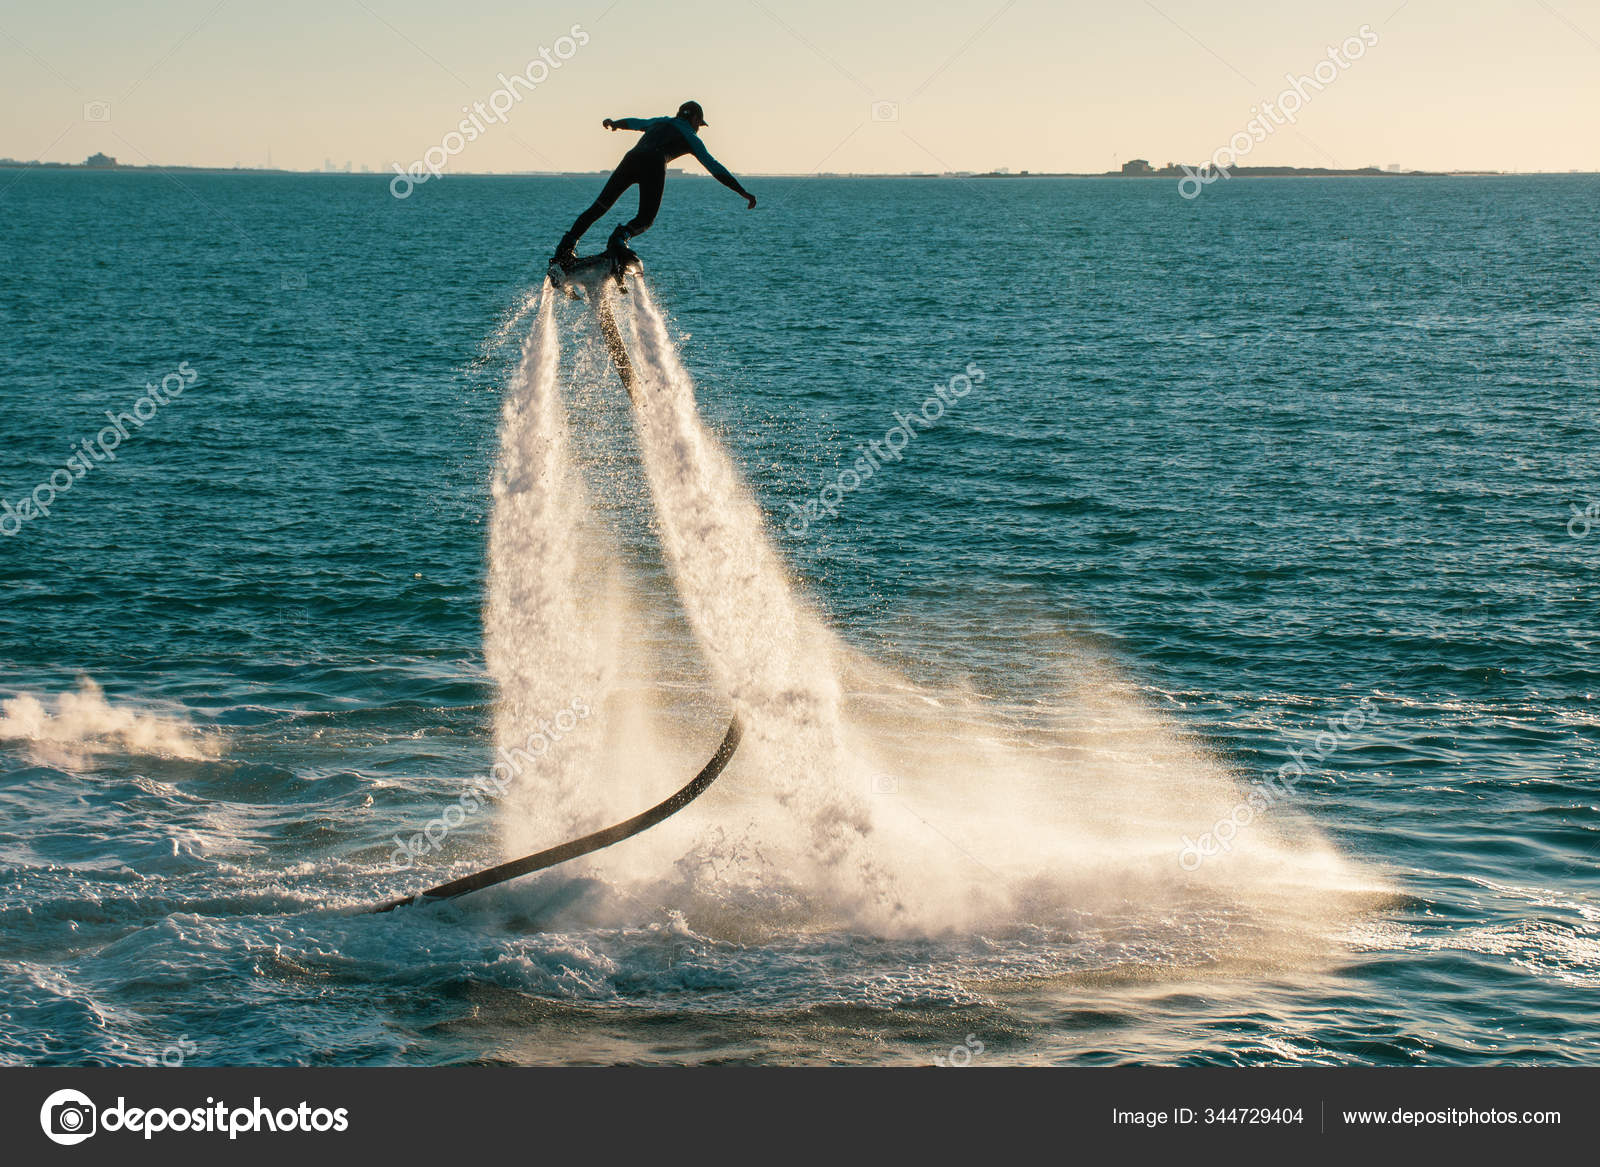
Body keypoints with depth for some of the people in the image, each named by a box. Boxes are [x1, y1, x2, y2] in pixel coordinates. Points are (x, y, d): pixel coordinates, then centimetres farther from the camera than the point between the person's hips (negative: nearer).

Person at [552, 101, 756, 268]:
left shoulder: (661, 122, 34)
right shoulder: (691, 138, 21)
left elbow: (636, 122, 53)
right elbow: (715, 168, 18)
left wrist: (614, 123, 74)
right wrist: (744, 193, 20)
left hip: (631, 158, 4)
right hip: (654, 165, -4)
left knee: (600, 206, 4)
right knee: (645, 219, 0)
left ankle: (570, 242, -12)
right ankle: (622, 236, -32)